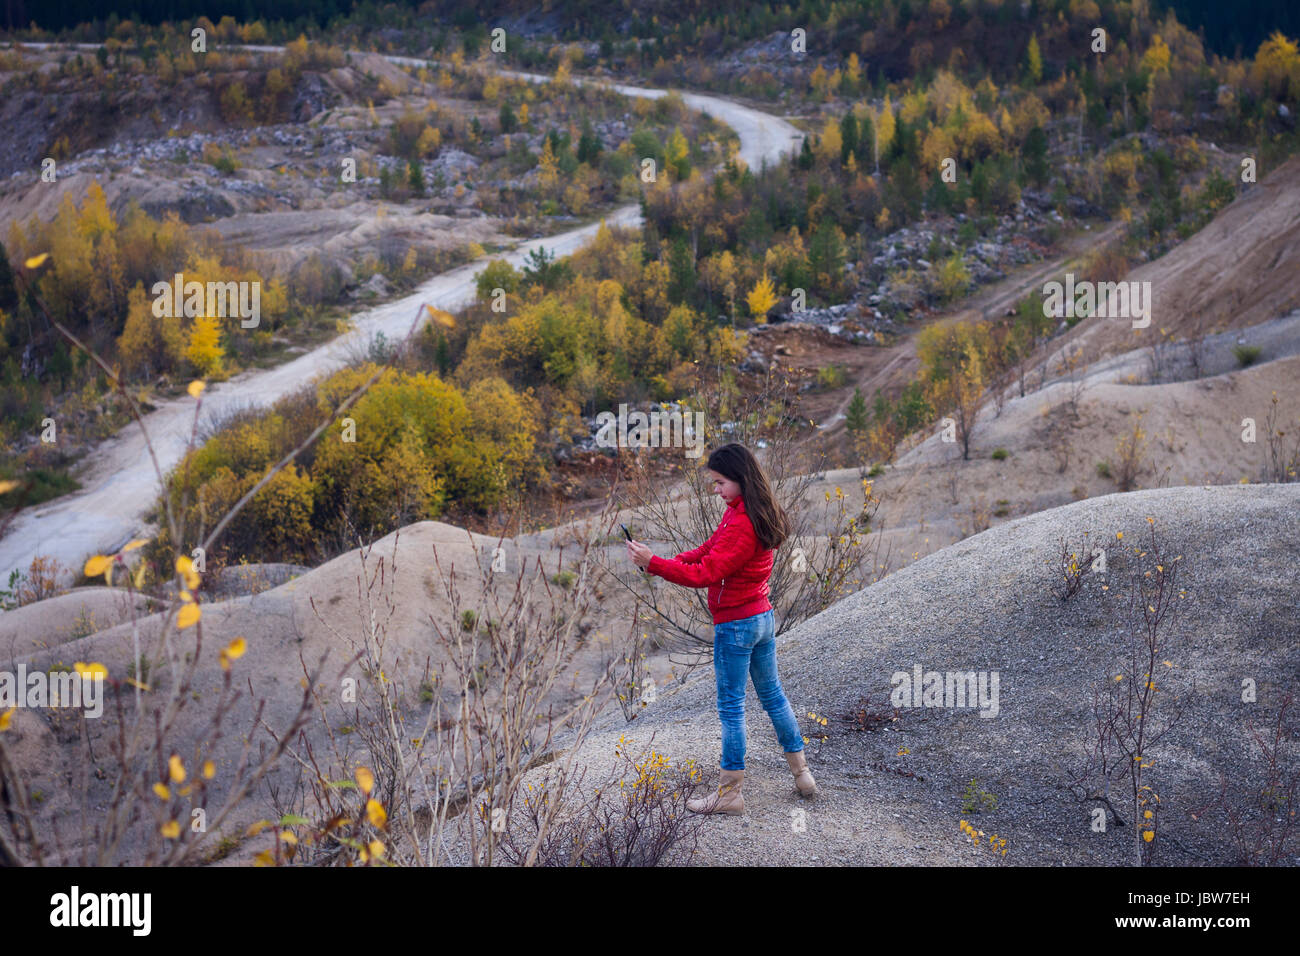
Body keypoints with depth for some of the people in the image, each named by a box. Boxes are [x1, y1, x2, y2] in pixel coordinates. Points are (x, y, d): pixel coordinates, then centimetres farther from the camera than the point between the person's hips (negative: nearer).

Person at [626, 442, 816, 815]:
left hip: (736, 625, -9)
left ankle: (730, 793, 10)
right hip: (764, 617, 9)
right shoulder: (758, 514, 6)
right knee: (772, 694, 20)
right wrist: (671, 562, -2)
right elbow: (712, 548, 10)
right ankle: (802, 774, 28)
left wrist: (652, 563, -25)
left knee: (731, 707, 1)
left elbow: (704, 574, -26)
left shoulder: (741, 525, -25)